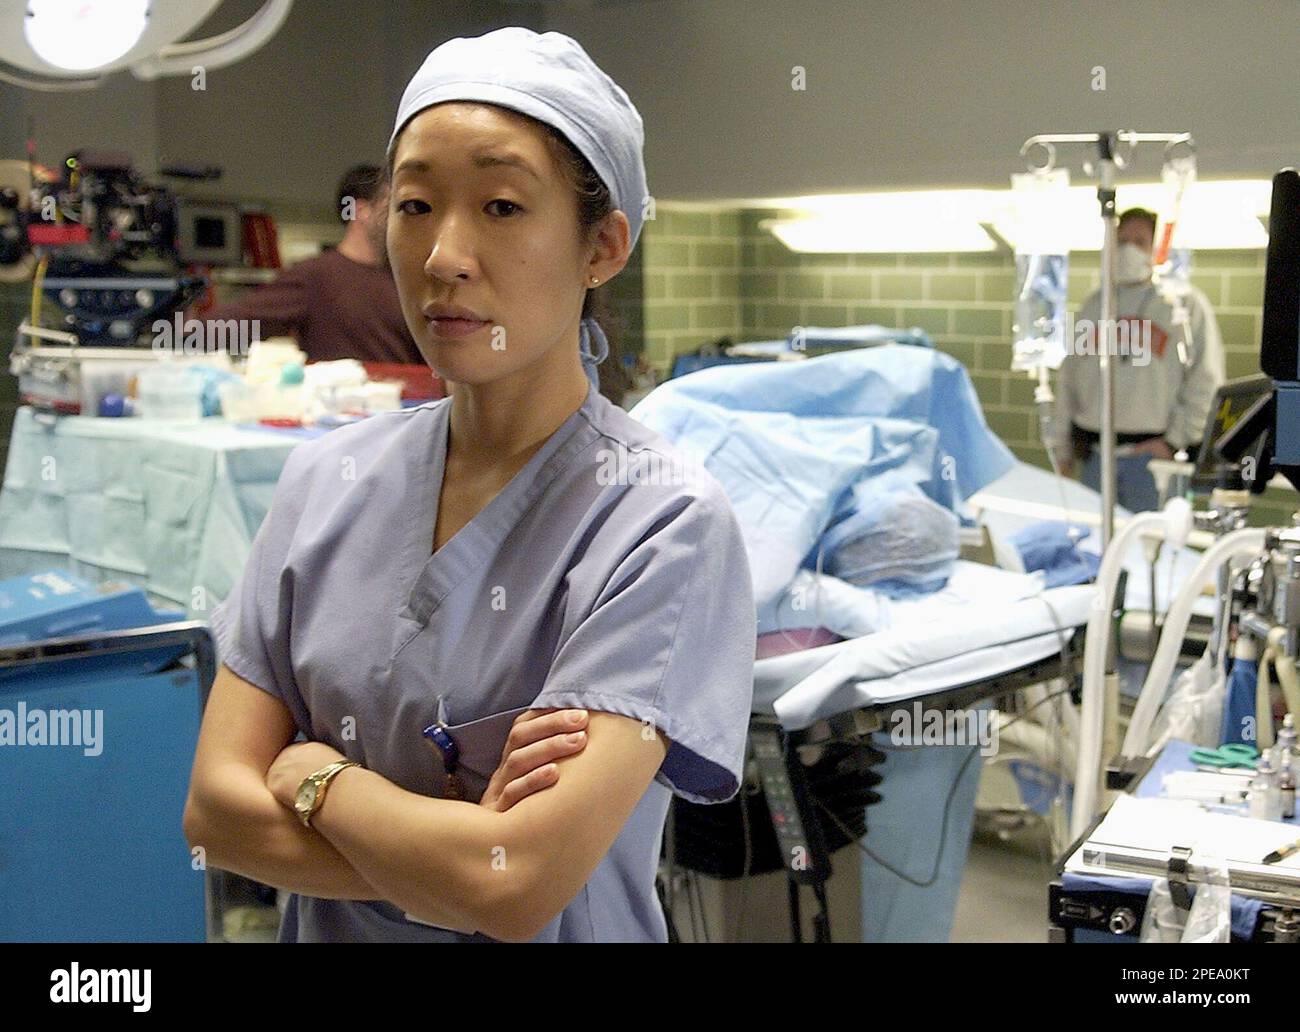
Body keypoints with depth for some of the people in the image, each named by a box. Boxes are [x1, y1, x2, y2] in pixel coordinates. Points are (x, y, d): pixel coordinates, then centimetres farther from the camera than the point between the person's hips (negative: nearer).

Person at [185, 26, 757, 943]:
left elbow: (518, 886, -29)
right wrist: (469, 849, -23)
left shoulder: (666, 520, -23)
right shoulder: (325, 479, -7)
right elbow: (217, 805, -10)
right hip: (329, 928, 4)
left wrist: (315, 775, -14)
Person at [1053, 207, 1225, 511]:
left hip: (1153, 452, -4)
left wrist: (1175, 441, -9)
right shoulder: (1094, 304, 15)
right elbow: (1069, 378, 16)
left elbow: (1205, 383, -3)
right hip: (1095, 454, 5)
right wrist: (1063, 449, 12)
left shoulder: (1187, 304, 2)